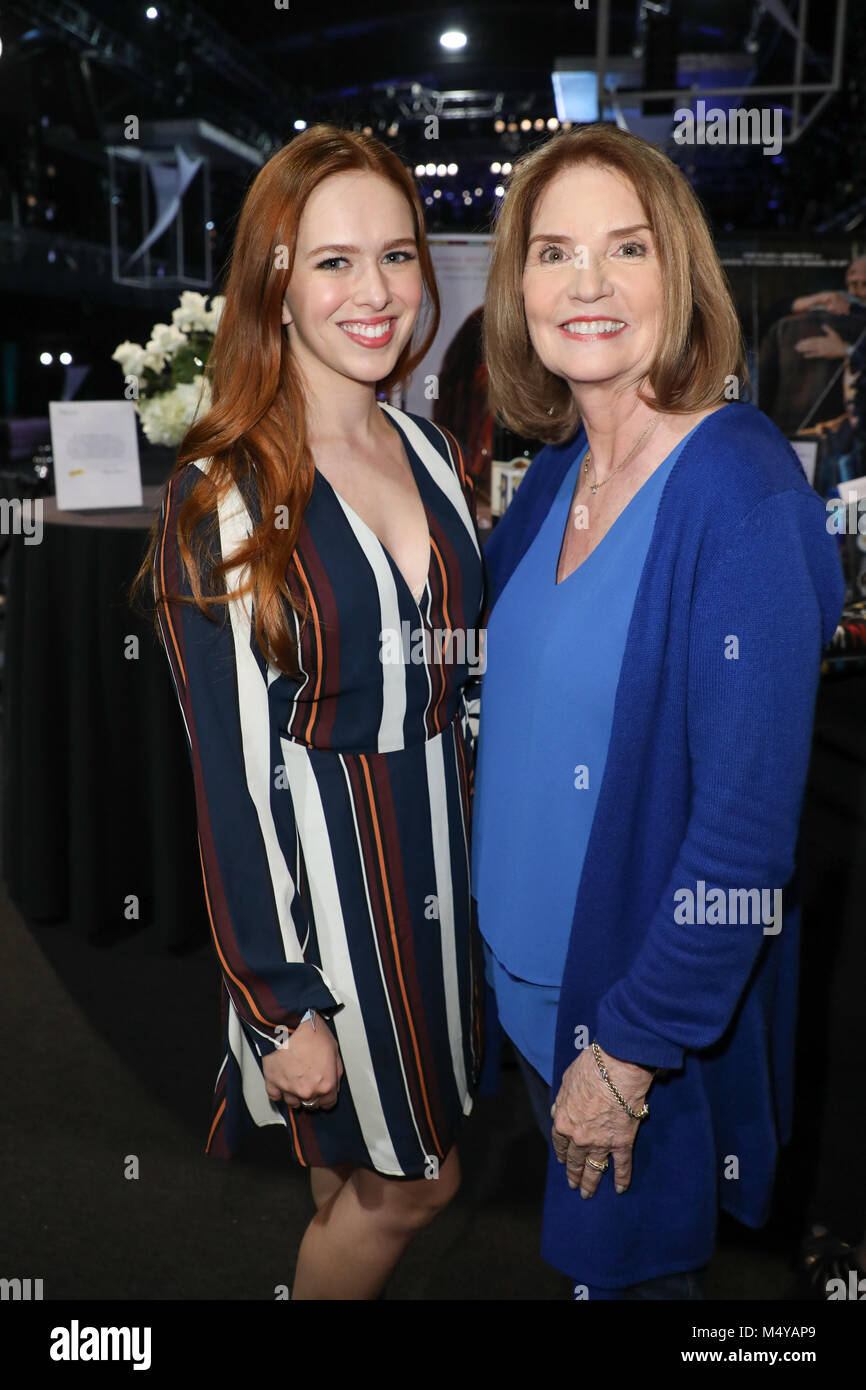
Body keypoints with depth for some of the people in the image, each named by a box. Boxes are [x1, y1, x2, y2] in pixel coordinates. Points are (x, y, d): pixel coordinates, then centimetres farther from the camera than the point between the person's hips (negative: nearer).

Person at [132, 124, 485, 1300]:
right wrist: (282, 1006, -14)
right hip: (322, 864, -6)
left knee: (367, 1166, 21)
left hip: (444, 841, 6)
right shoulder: (222, 497, -16)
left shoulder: (432, 449, 4)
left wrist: (482, 848, 12)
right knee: (416, 1181, 10)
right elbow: (231, 770, -16)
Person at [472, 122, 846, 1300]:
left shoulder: (740, 489, -24)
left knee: (634, 1263, 19)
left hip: (660, 1004, -6)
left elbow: (747, 825, -24)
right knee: (577, 1250, 28)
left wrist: (629, 1050, -19)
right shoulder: (559, 472, -1)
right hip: (527, 963, 7)